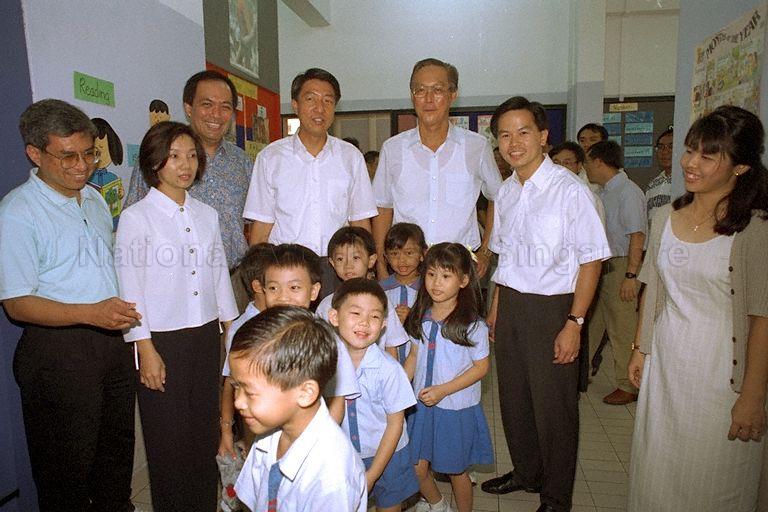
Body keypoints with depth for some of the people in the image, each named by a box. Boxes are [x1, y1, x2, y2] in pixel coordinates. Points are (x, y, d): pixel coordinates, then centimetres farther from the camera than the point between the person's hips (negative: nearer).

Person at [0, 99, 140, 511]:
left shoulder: (94, 199, 10)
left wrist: (121, 311, 12)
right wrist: (90, 313, -28)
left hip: (111, 339, 7)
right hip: (57, 349, -7)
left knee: (117, 449, 20)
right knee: (68, 467, 9)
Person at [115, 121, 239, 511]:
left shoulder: (206, 215, 7)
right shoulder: (136, 218, -7)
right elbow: (130, 288, -9)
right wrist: (146, 350, -11)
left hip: (205, 335, 5)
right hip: (162, 339, -4)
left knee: (205, 430, 13)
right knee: (169, 438, 8)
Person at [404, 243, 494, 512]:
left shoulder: (472, 324, -17)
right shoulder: (420, 318, -1)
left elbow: (481, 366, -13)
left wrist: (443, 390, -19)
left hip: (457, 407, -4)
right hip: (422, 406, 4)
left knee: (456, 470, 12)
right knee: (416, 467, 12)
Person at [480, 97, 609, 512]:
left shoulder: (569, 189, -14)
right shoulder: (506, 191, 7)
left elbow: (591, 259, -13)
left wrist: (574, 323, -16)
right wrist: (496, 306, 13)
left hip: (552, 307, -6)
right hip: (511, 303, 6)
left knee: (553, 407, 7)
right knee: (513, 397, 17)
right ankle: (526, 473, 41)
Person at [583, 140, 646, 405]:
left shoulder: (628, 192, -15)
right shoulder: (603, 192, 12)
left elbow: (637, 236, -20)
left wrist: (630, 276, -23)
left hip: (621, 267, -9)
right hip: (601, 266, 9)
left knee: (622, 329, 1)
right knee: (592, 321, 16)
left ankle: (628, 386, 14)